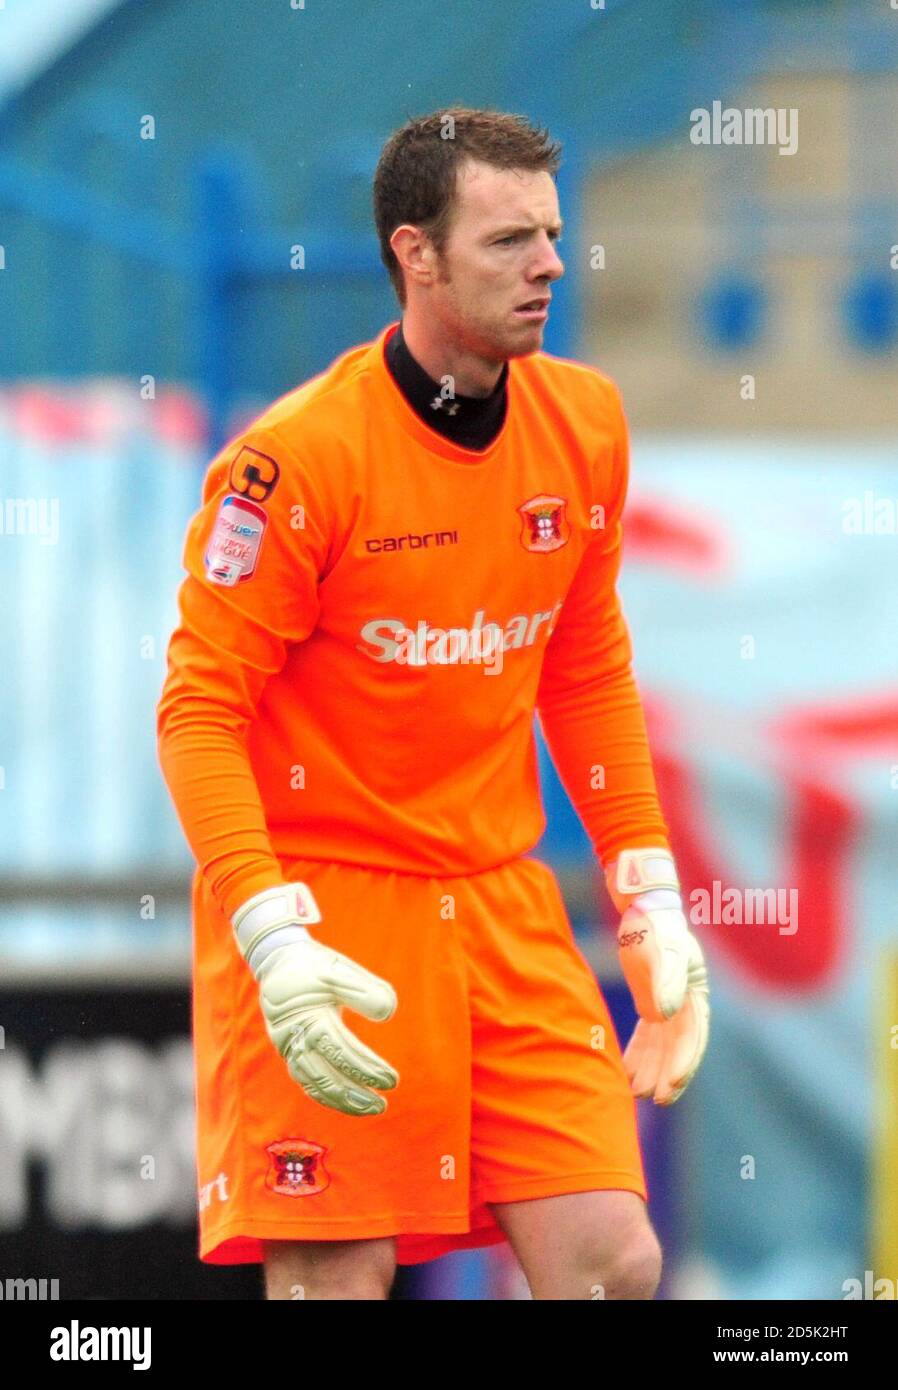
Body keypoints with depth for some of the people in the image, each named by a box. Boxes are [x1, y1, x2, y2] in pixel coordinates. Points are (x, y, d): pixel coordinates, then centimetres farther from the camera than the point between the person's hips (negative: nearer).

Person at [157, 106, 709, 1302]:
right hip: (327, 909, -5)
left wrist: (651, 909, 12)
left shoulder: (584, 422, 4)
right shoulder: (298, 459, -15)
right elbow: (200, 711, -13)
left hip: (503, 908, 5)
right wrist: (276, 949, -23)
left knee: (615, 1264, -5)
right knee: (337, 1283, -9)